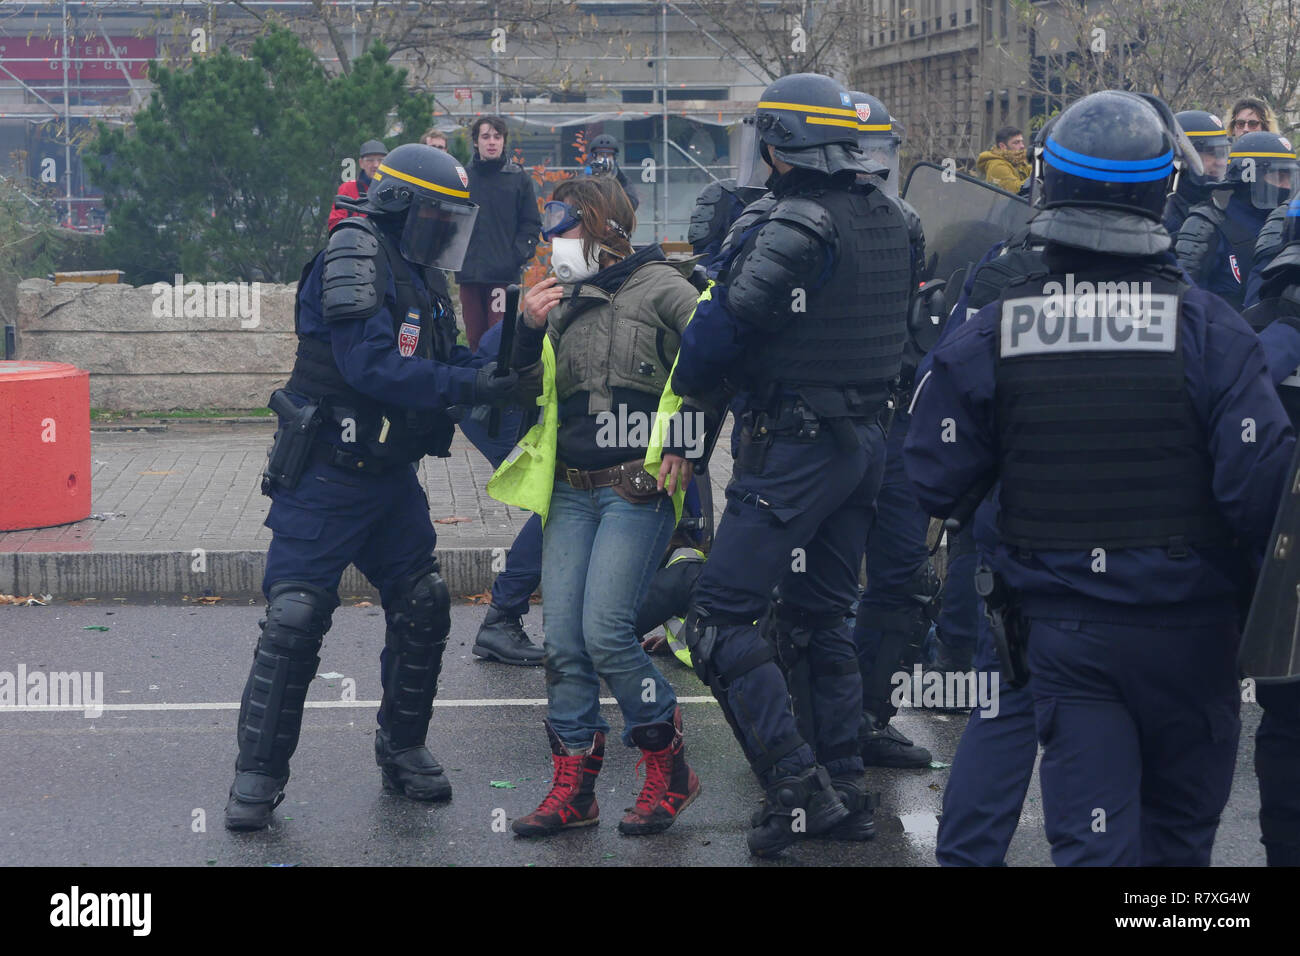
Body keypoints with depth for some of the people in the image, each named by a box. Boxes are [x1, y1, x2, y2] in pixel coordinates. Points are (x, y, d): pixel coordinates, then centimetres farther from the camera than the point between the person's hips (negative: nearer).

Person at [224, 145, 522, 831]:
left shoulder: (418, 279, 13)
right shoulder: (356, 256, -15)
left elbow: (446, 360, 14)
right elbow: (370, 365, -26)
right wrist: (470, 386, -25)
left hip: (390, 477, 9)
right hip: (325, 478, -8)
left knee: (422, 607, 9)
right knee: (295, 618, -8)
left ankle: (402, 749, 25)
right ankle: (258, 774, 1)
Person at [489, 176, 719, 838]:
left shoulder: (658, 287, -3)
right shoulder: (565, 299, 17)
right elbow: (530, 390, 21)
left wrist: (683, 448, -9)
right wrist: (528, 329, 4)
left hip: (638, 487, -7)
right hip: (571, 488, 7)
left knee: (605, 631, -14)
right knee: (563, 639, 1)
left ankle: (670, 771, 3)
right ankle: (573, 790, 10)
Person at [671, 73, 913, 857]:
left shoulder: (792, 230, -18)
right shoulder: (892, 223, 8)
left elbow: (727, 321, -17)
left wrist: (686, 379, 1)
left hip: (793, 449, -9)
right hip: (868, 441, 9)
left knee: (723, 621, -4)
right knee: (822, 619, 18)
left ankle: (797, 786, -11)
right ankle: (846, 791, 20)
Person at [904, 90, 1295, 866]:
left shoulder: (994, 333, -6)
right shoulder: (1206, 328, -13)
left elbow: (933, 485, -4)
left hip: (1063, 630, 1)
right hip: (1185, 627, -1)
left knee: (1091, 838, 5)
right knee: (1178, 831, 19)